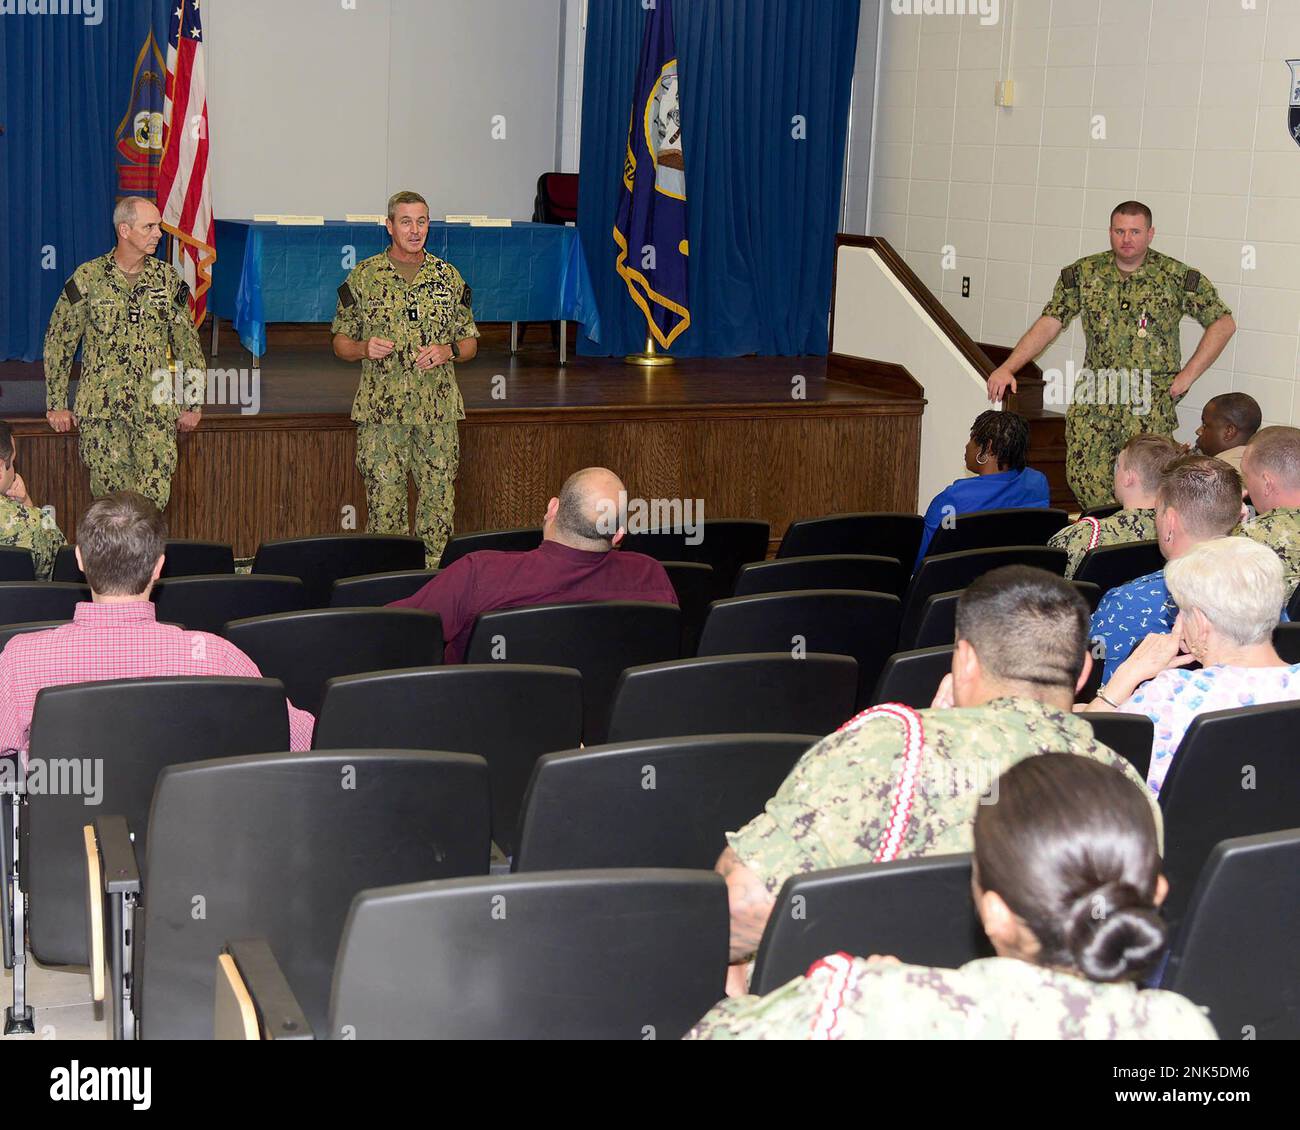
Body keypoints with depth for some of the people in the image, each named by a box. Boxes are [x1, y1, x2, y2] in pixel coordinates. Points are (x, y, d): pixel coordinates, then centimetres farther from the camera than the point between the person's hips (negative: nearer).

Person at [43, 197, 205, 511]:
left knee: (155, 496, -4)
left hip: (156, 412, 1)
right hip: (101, 412, -1)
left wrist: (193, 402, 9)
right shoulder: (87, 279, -3)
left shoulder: (167, 278, 4)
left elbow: (187, 343, 11)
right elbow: (58, 343, 4)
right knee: (108, 493, 3)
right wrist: (56, 404, 3)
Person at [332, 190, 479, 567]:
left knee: (439, 501, 2)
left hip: (438, 411, 2)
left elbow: (470, 342, 13)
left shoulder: (449, 277, 9)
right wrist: (364, 348, -12)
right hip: (380, 410, -1)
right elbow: (341, 341, 9)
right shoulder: (363, 276, 4)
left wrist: (448, 351, -8)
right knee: (384, 503, 0)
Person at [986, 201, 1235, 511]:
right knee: (1083, 479, -6)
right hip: (1093, 397, 2)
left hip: (1151, 402, -2)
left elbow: (1223, 323, 5)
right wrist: (1007, 368, -5)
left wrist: (1187, 374, -2)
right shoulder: (1083, 273, 7)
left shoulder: (1177, 277, 1)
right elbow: (1049, 323, 6)